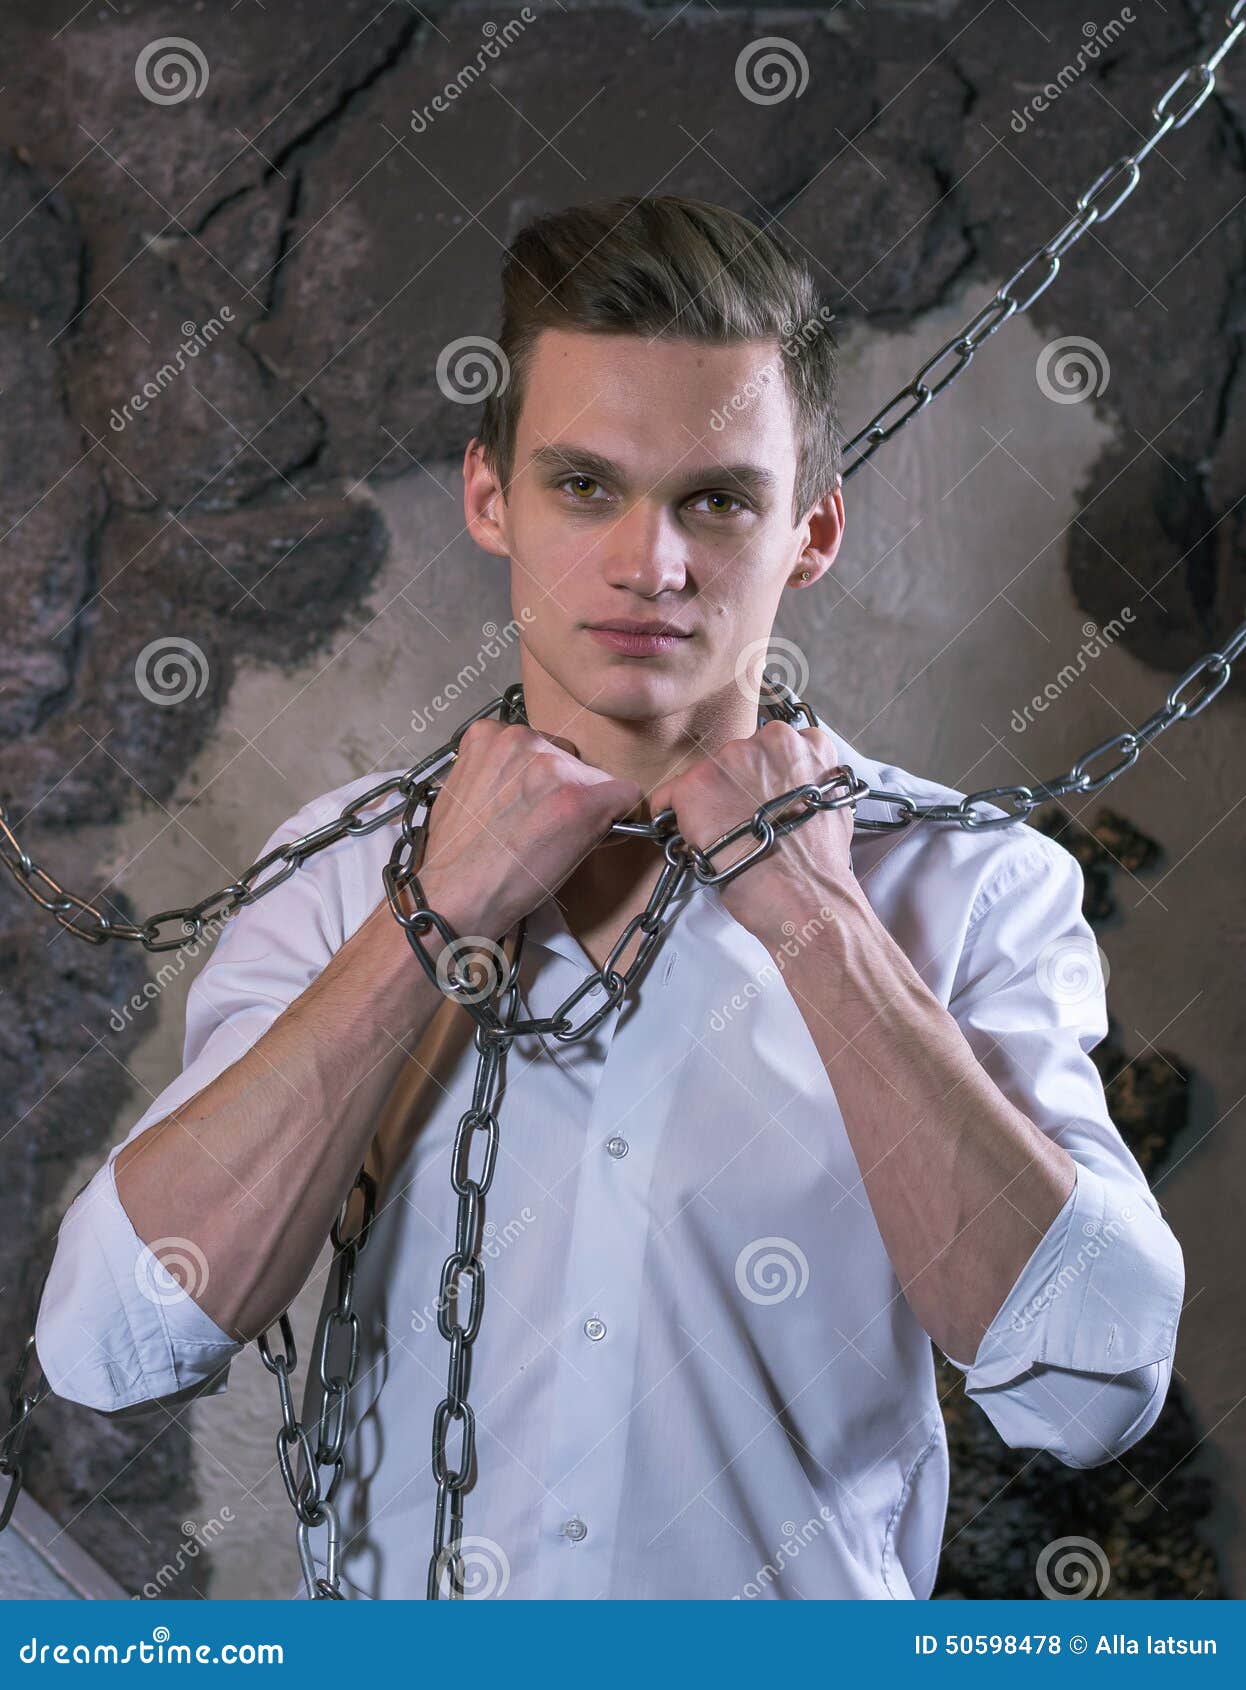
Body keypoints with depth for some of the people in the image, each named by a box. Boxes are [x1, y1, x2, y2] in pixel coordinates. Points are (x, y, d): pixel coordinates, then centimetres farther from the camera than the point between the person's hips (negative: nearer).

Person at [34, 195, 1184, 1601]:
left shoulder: (978, 885, -7)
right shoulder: (343, 865, -2)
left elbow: (1095, 1387, -18)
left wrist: (815, 919, -17)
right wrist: (439, 913, -15)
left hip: (805, 1611, -1)